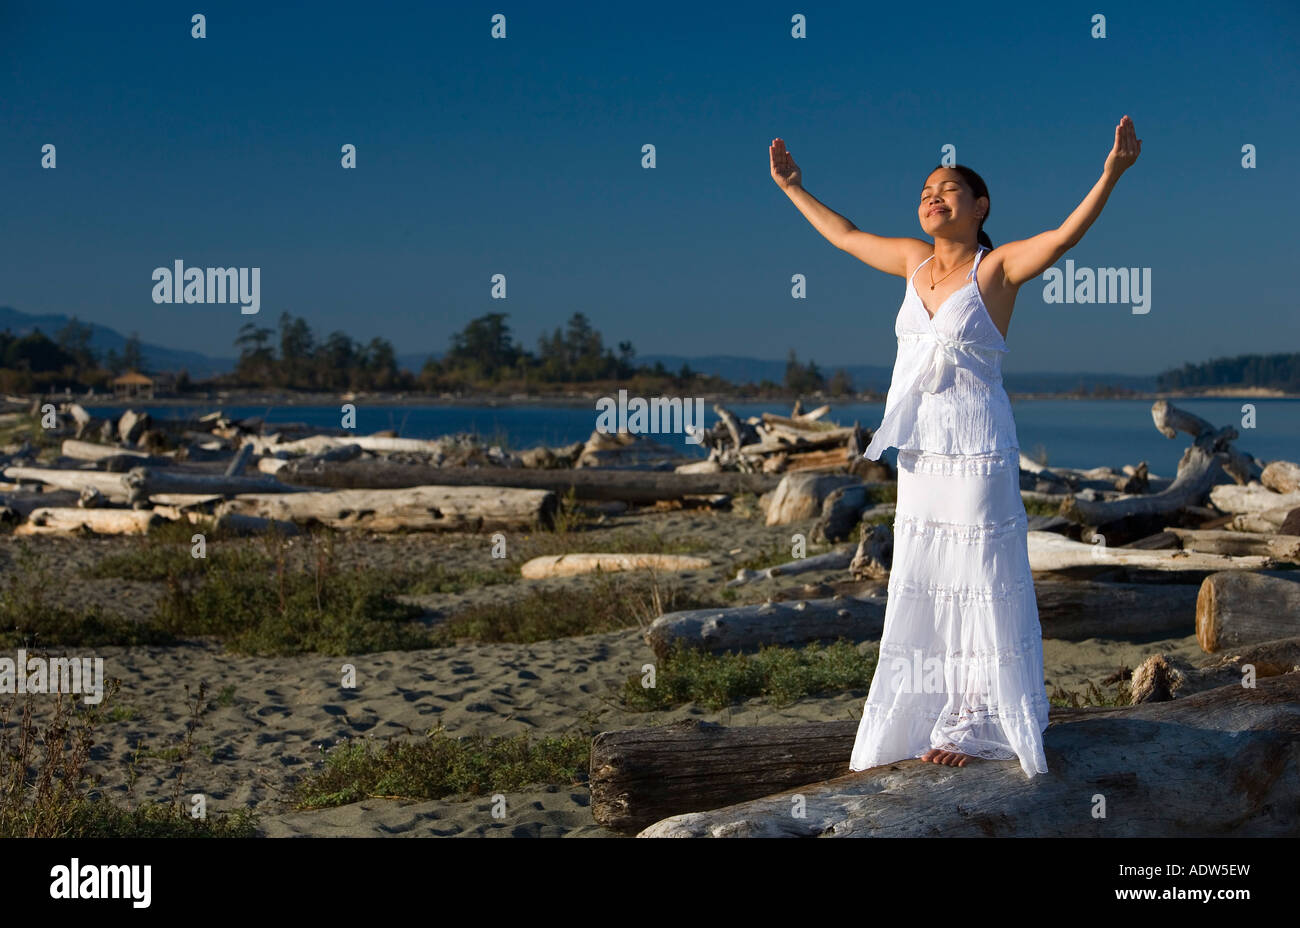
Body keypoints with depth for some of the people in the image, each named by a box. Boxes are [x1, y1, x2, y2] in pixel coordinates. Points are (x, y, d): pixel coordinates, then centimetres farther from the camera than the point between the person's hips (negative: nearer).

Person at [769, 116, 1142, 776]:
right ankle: (933, 712, 23)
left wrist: (1112, 172, -35)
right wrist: (792, 187, 32)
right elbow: (843, 235, 24)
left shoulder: (998, 267, -7)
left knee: (978, 580, -1)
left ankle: (977, 721, 8)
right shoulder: (915, 261, 10)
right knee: (921, 585, 12)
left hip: (976, 447, -7)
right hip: (920, 449, 7)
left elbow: (1066, 234, -22)